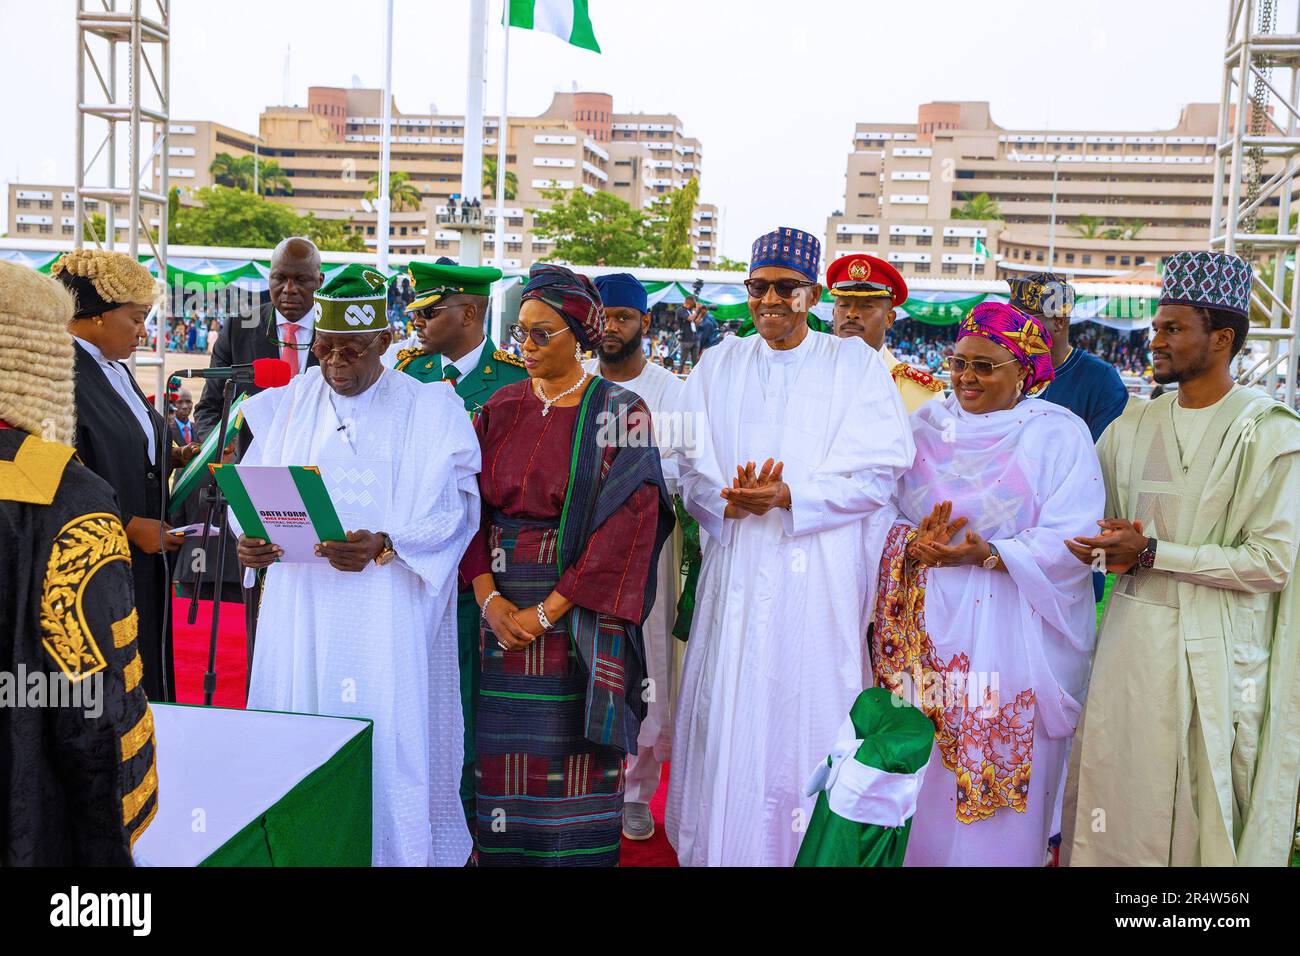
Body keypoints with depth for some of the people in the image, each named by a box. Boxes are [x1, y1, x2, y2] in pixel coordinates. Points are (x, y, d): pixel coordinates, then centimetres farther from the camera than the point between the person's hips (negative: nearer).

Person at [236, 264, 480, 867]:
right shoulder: (288, 405, 10)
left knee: (387, 737, 0)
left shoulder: (429, 410, -2)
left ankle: (394, 848, 19)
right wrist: (250, 538, -12)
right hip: (299, 606, 3)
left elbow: (454, 507, -8)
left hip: (388, 611, -3)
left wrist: (384, 545, -22)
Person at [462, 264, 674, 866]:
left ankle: (576, 856, 18)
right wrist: (489, 598, -9)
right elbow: (474, 508, 6)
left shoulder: (619, 411, -4)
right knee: (504, 756, 7)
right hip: (503, 604, 4)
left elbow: (627, 523, -12)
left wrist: (548, 611, -15)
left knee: (573, 760, 1)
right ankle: (502, 854, 24)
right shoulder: (502, 408, 9)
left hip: (581, 608, -4)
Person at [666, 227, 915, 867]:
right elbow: (692, 468, 6)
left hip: (820, 574, -2)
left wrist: (788, 496, -17)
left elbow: (879, 474, -6)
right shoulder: (717, 367, 12)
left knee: (809, 710, 1)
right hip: (738, 570, 3)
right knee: (731, 714, 4)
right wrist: (733, 499, -15)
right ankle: (720, 847, 19)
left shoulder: (854, 365, 3)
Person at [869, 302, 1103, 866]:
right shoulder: (926, 426, 9)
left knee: (1000, 780, 3)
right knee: (922, 772, 8)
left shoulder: (1058, 434, -3)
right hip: (928, 629, 3)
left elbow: (1069, 541, -13)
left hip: (1012, 639, -3)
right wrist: (913, 545, -16)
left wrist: (988, 555, -25)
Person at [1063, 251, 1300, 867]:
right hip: (1131, 637, 4)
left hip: (1217, 653, -4)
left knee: (1204, 816, 5)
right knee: (1116, 811, 8)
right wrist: (1108, 549, -6)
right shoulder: (1132, 425, 10)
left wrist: (1152, 552, -16)